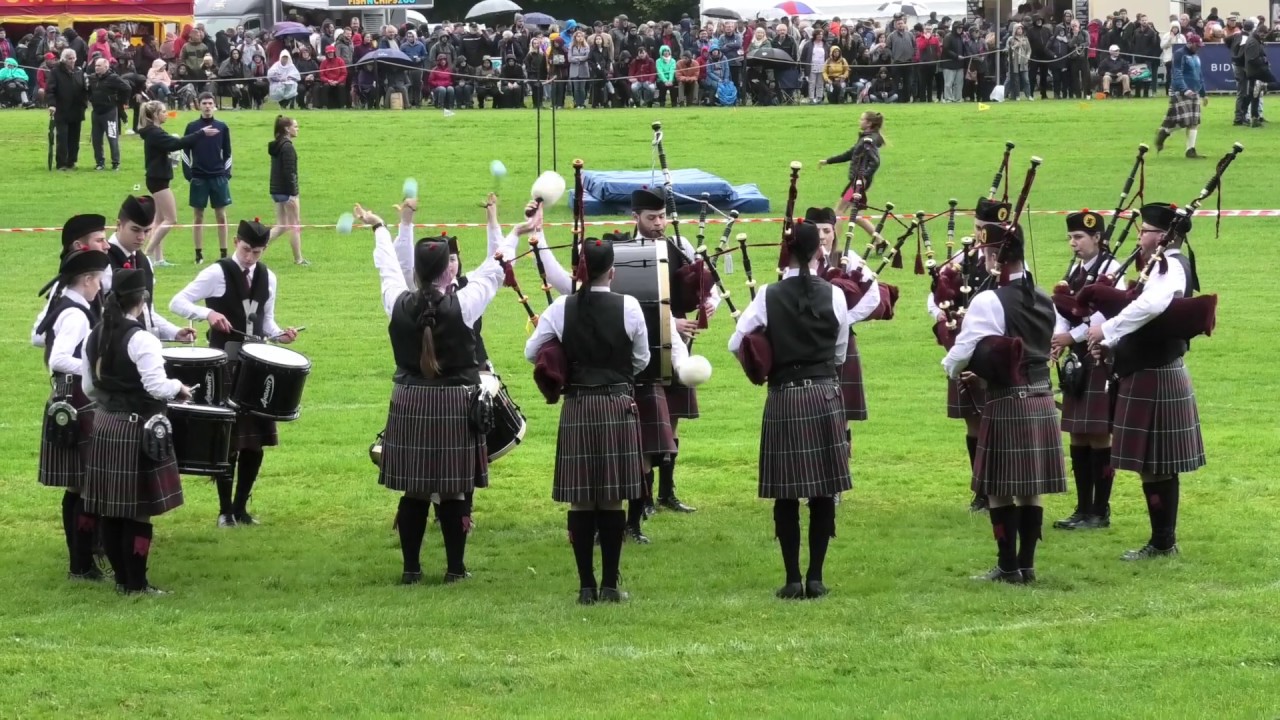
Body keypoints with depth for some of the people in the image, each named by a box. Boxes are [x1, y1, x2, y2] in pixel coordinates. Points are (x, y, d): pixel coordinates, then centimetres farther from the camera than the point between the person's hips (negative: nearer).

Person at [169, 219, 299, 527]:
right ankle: (225, 509, 7)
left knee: (256, 438, 5)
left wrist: (279, 335, -2)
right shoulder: (217, 273, -8)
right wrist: (208, 313, -28)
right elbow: (177, 302, -12)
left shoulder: (268, 278, 9)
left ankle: (241, 506, 18)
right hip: (224, 364, -5)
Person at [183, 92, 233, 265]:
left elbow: (227, 153, 10)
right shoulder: (192, 127, 2)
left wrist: (227, 173, 3)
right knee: (198, 216, 3)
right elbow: (185, 152, 3)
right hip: (198, 177, -1)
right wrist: (188, 174, -4)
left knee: (221, 215, 2)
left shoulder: (222, 127, 5)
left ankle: (224, 253, 7)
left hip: (219, 177, 1)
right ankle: (199, 254, 7)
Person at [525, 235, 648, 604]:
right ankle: (610, 585, 6)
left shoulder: (561, 308, -4)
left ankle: (586, 586, 7)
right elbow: (642, 359, 5)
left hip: (576, 409, 1)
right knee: (613, 501, 4)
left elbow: (530, 352, 3)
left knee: (581, 501, 5)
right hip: (619, 405, -1)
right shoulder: (628, 307, -6)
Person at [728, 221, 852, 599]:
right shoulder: (833, 295, -2)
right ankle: (815, 578, 6)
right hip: (825, 396, 1)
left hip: (783, 398, -1)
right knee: (823, 491, 6)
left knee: (787, 494, 4)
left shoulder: (769, 296, -5)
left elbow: (736, 343, -4)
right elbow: (840, 352, 9)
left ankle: (792, 579, 3)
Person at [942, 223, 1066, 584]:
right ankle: (1027, 564, 15)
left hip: (1007, 404, -7)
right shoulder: (1043, 300, 8)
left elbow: (962, 352, -15)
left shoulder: (989, 301, -15)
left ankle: (1008, 567, 4)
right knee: (1031, 489, 11)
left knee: (1000, 489, 2)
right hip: (1042, 400, 7)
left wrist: (953, 369, 9)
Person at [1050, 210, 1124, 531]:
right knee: (1078, 436, 10)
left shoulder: (1111, 269, -10)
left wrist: (1072, 336, -17)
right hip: (1076, 360, 8)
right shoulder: (1074, 270, 14)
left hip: (1101, 360, -8)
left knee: (1099, 436, -4)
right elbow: (1062, 310, 9)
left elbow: (1107, 314, -19)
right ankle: (1083, 508, 17)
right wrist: (1059, 338, -9)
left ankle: (1100, 511, 2)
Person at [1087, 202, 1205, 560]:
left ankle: (1163, 542, 2)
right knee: (1157, 466, 14)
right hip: (1150, 374, 10)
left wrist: (1106, 329, -29)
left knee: (1155, 465, -4)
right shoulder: (1163, 266, 15)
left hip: (1155, 379, -10)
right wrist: (1111, 344, 8)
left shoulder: (1171, 267, -18)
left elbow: (1150, 306, -38)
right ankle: (1164, 540, 20)